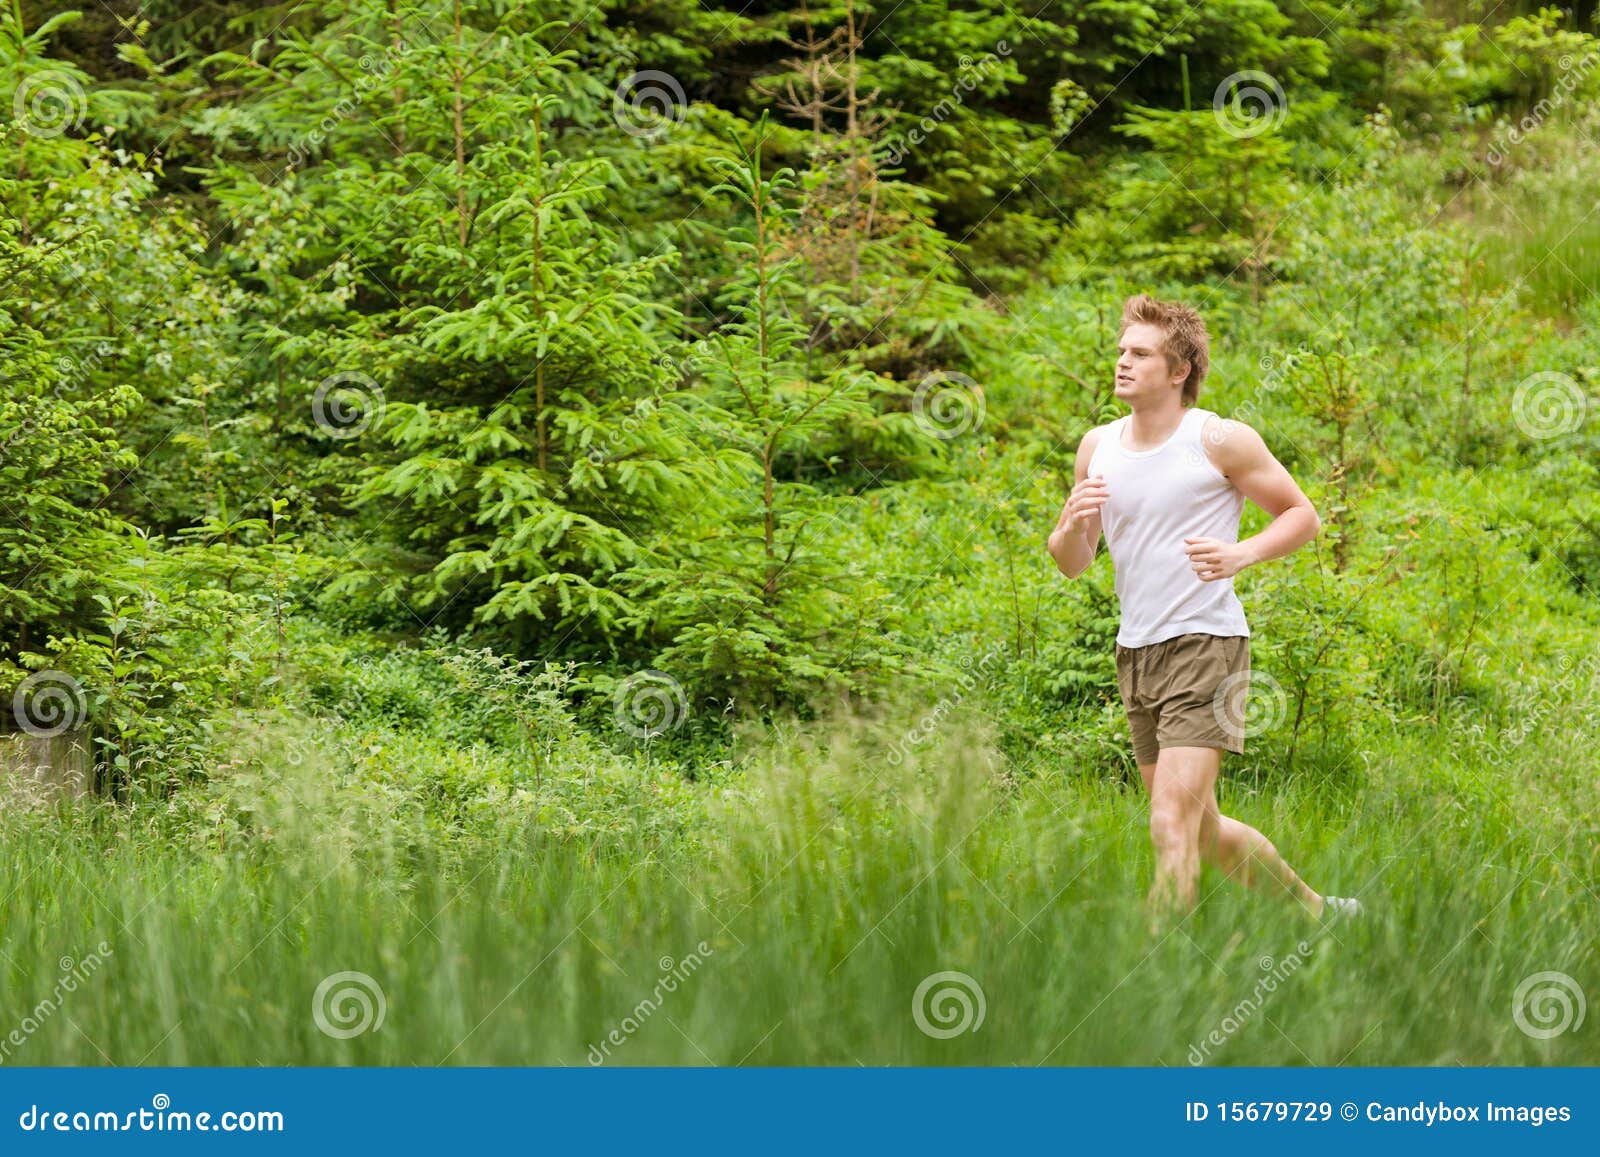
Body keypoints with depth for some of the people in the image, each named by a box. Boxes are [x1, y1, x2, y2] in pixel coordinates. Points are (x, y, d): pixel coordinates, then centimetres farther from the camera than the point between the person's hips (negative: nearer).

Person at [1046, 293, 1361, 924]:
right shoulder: (1098, 447, 9)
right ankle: (1314, 909, 35)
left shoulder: (1219, 440, -7)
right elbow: (1071, 563, 14)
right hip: (1135, 653, 7)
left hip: (1206, 643, -7)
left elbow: (1303, 516, 0)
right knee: (1203, 829, 16)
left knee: (1173, 826, -16)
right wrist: (1073, 523, -9)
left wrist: (1243, 554, -17)